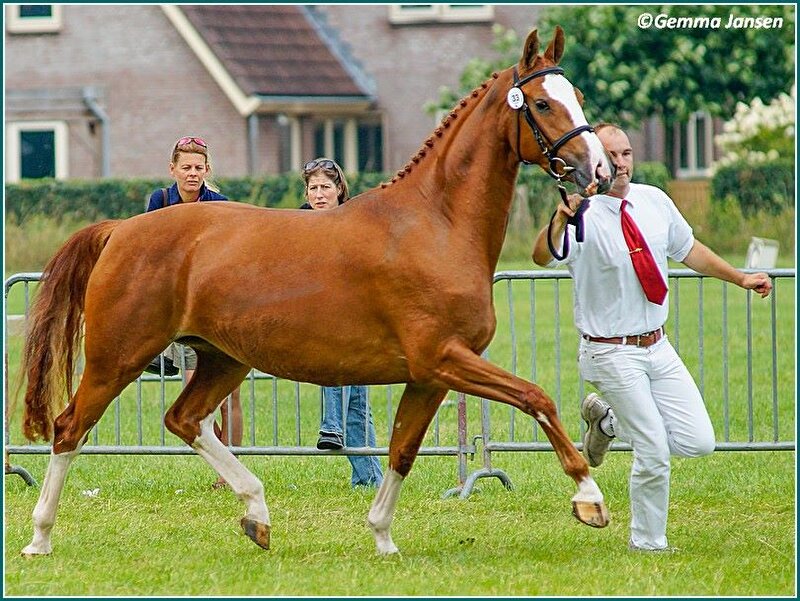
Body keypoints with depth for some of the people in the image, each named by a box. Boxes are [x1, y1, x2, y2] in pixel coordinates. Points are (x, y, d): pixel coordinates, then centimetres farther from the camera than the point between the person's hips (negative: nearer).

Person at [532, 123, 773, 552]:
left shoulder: (655, 202, 2)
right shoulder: (584, 217, -18)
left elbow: (688, 250, 19)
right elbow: (542, 257, -37)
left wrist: (740, 278, 19)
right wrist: (561, 219, -56)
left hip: (658, 347, 6)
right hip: (612, 353, -6)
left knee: (698, 442, 1)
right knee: (654, 456, -5)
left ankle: (608, 419, 23)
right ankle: (647, 544, 18)